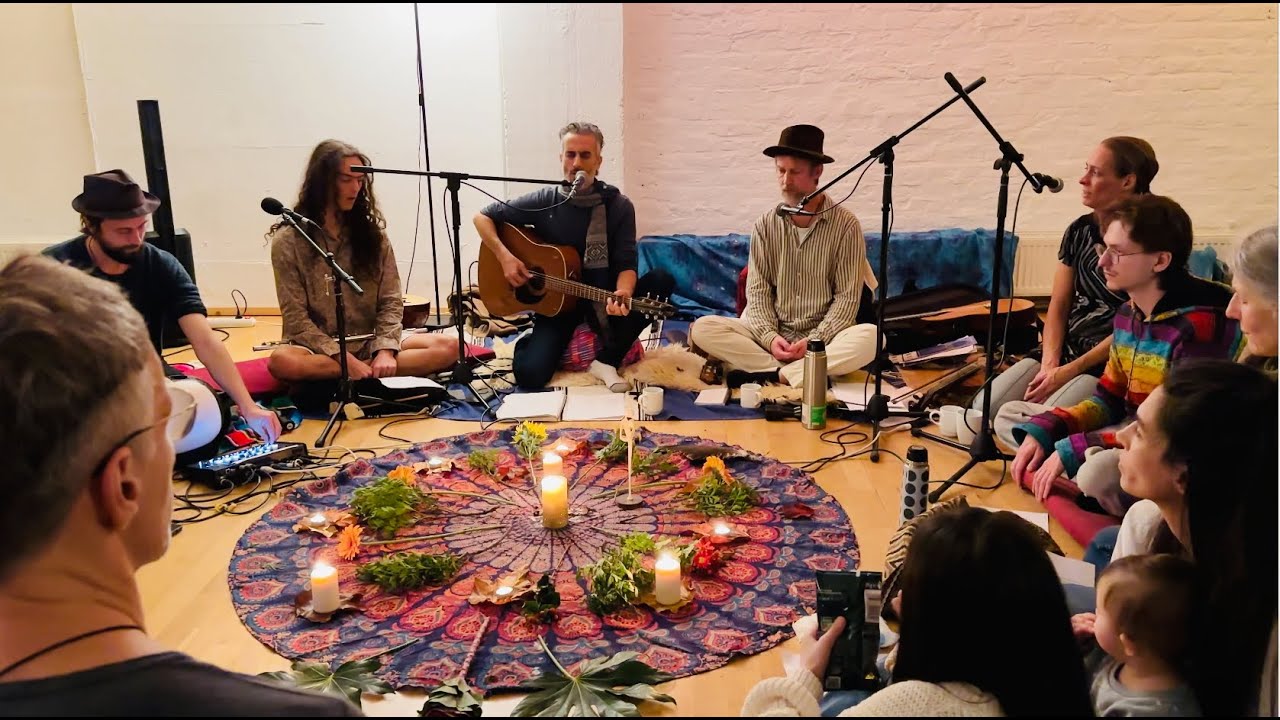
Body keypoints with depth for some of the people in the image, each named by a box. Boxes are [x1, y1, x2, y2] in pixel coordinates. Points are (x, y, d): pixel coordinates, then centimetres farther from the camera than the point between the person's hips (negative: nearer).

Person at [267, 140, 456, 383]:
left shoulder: (372, 232, 7)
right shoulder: (288, 240, -3)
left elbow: (391, 302, 2)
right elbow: (296, 319, -9)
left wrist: (386, 350, -17)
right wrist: (345, 359, -21)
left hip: (370, 344, 3)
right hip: (319, 349, -2)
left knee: (448, 347, -20)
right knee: (282, 361, -38)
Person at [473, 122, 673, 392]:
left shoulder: (619, 206, -7)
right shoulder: (544, 201, -6)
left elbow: (626, 264, -11)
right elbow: (482, 217, 2)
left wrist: (622, 295, -34)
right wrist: (505, 257, -14)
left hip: (604, 297, 1)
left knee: (661, 281, -25)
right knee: (529, 374, -23)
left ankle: (607, 359, -16)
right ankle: (536, 340, 17)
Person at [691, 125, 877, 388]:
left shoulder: (845, 224, -4)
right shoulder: (766, 225, 4)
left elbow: (847, 296, -6)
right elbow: (758, 291, 2)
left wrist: (815, 341, -18)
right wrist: (769, 336, -15)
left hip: (825, 337, -2)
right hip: (771, 335, 2)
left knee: (870, 337, -34)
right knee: (702, 329, -21)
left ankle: (771, 374, -29)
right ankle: (807, 373, -27)